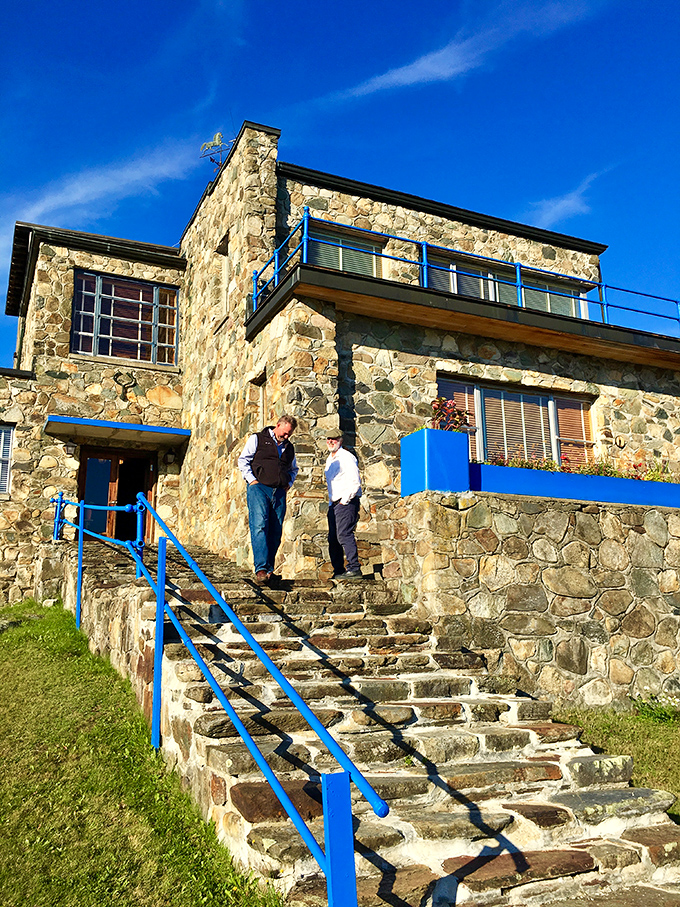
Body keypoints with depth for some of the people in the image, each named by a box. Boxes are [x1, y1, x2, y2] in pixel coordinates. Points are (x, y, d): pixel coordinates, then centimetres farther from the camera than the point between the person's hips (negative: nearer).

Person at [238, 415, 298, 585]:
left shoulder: (289, 447, 22)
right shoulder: (257, 439, 8)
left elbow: (293, 469, 36)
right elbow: (243, 460, 4)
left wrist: (289, 483, 17)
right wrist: (252, 480, -6)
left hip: (279, 492, 5)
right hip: (259, 488, -5)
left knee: (275, 532, 1)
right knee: (259, 526, -19)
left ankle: (269, 570, 7)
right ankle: (261, 569, -26)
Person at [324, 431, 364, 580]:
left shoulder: (346, 457, -8)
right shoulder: (329, 460, 20)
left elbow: (355, 483, -15)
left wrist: (344, 500, -15)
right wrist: (331, 502, 18)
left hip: (347, 502, -9)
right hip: (334, 504, 9)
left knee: (344, 534, -19)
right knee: (333, 538, 6)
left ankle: (354, 569, -20)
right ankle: (338, 571, 12)